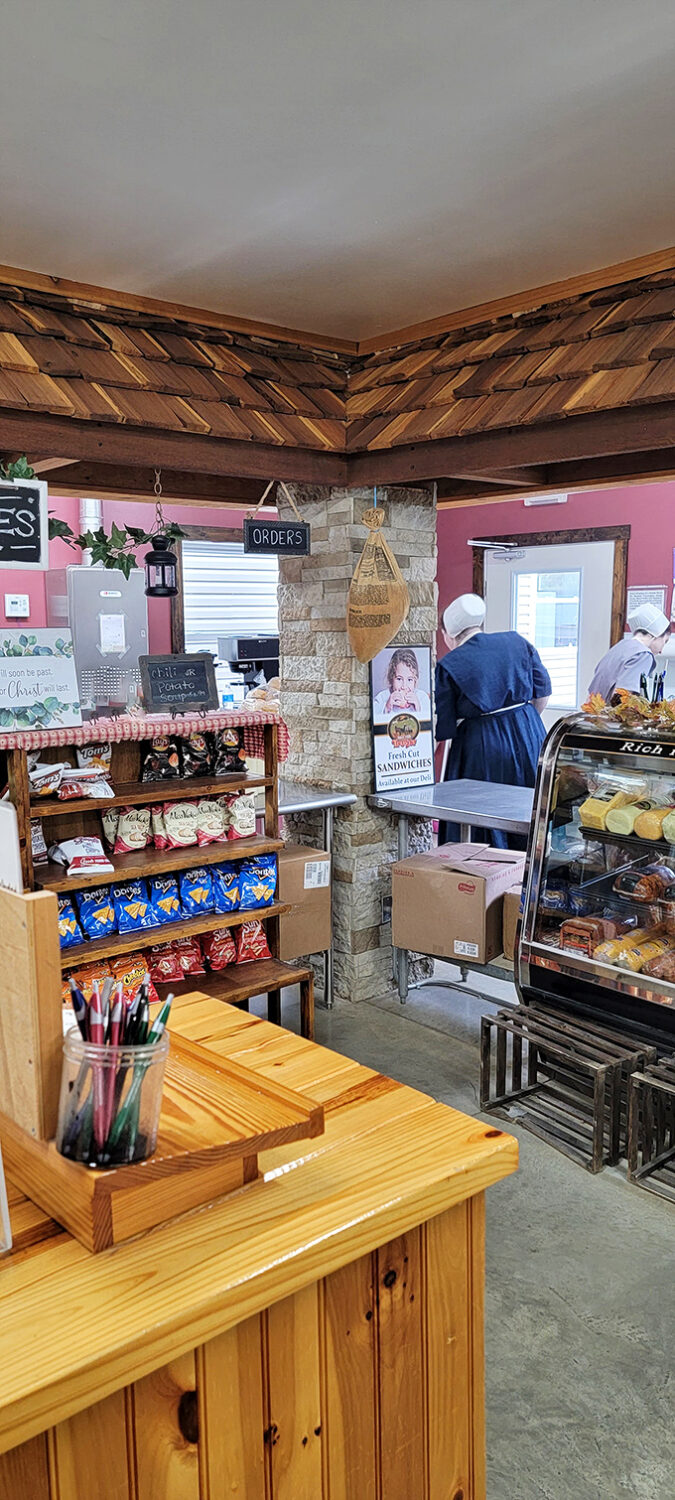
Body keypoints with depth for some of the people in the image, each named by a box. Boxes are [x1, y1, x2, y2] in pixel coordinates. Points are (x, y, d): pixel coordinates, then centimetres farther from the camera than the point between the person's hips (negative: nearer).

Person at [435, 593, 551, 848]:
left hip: (482, 747, -4)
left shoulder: (448, 666, -7)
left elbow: (443, 729, -9)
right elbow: (543, 692, 10)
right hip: (529, 737, 4)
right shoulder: (517, 642, 5)